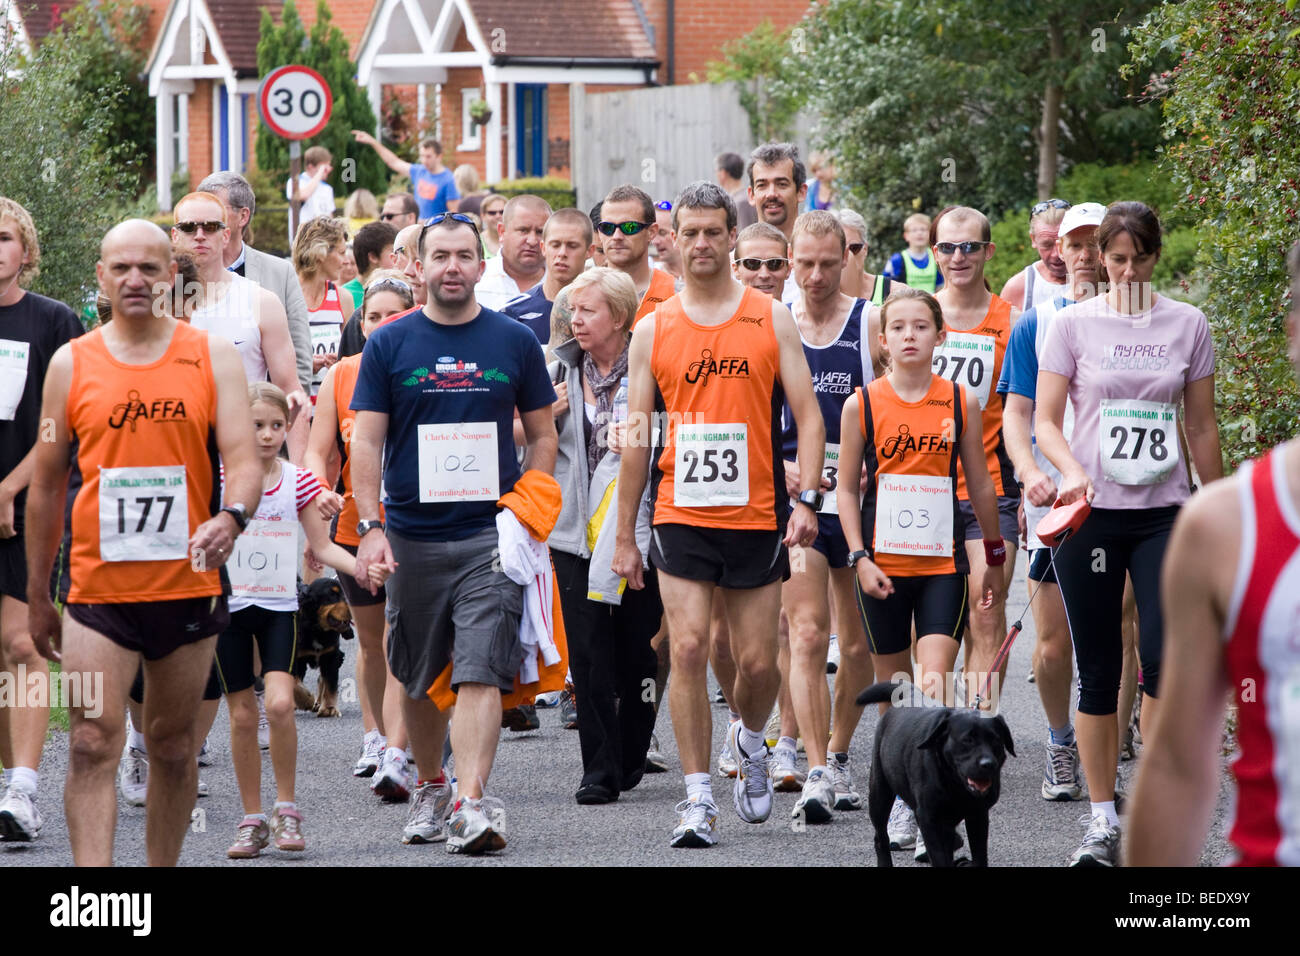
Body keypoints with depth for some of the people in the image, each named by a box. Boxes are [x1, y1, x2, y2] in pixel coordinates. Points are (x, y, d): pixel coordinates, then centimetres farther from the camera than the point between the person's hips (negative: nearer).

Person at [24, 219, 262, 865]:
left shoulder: (213, 357, 3)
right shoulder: (72, 363, 4)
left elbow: (243, 460, -4)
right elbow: (46, 485, 10)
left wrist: (230, 518, -27)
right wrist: (37, 598, 11)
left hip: (188, 587, 1)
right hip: (98, 589, -1)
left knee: (174, 746, 12)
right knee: (92, 746, -12)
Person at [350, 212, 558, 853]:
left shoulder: (514, 342, 4)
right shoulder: (389, 345, 2)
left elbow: (542, 436, 12)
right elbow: (366, 441, 1)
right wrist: (369, 525, -10)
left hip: (490, 535, -1)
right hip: (411, 537, 1)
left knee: (479, 673, -14)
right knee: (419, 679, 12)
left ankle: (470, 805, -21)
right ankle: (430, 786, 32)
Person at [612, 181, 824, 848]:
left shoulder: (772, 319, 3)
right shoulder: (653, 330, 5)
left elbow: (807, 416, 2)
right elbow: (636, 437, 8)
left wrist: (806, 500, -11)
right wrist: (623, 537, 6)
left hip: (756, 517, 0)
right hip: (681, 517, 0)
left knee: (757, 660, 3)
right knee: (688, 648, -10)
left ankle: (749, 739, 36)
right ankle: (697, 798, -5)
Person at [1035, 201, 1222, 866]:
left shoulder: (1187, 325, 7)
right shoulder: (1073, 324, 3)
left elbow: (1202, 426, 12)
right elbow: (1045, 420, 1)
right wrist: (1073, 473, -18)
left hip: (1164, 512, 0)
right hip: (1091, 512, 0)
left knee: (1164, 659, -14)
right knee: (1098, 672, 2)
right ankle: (1103, 822, 10)